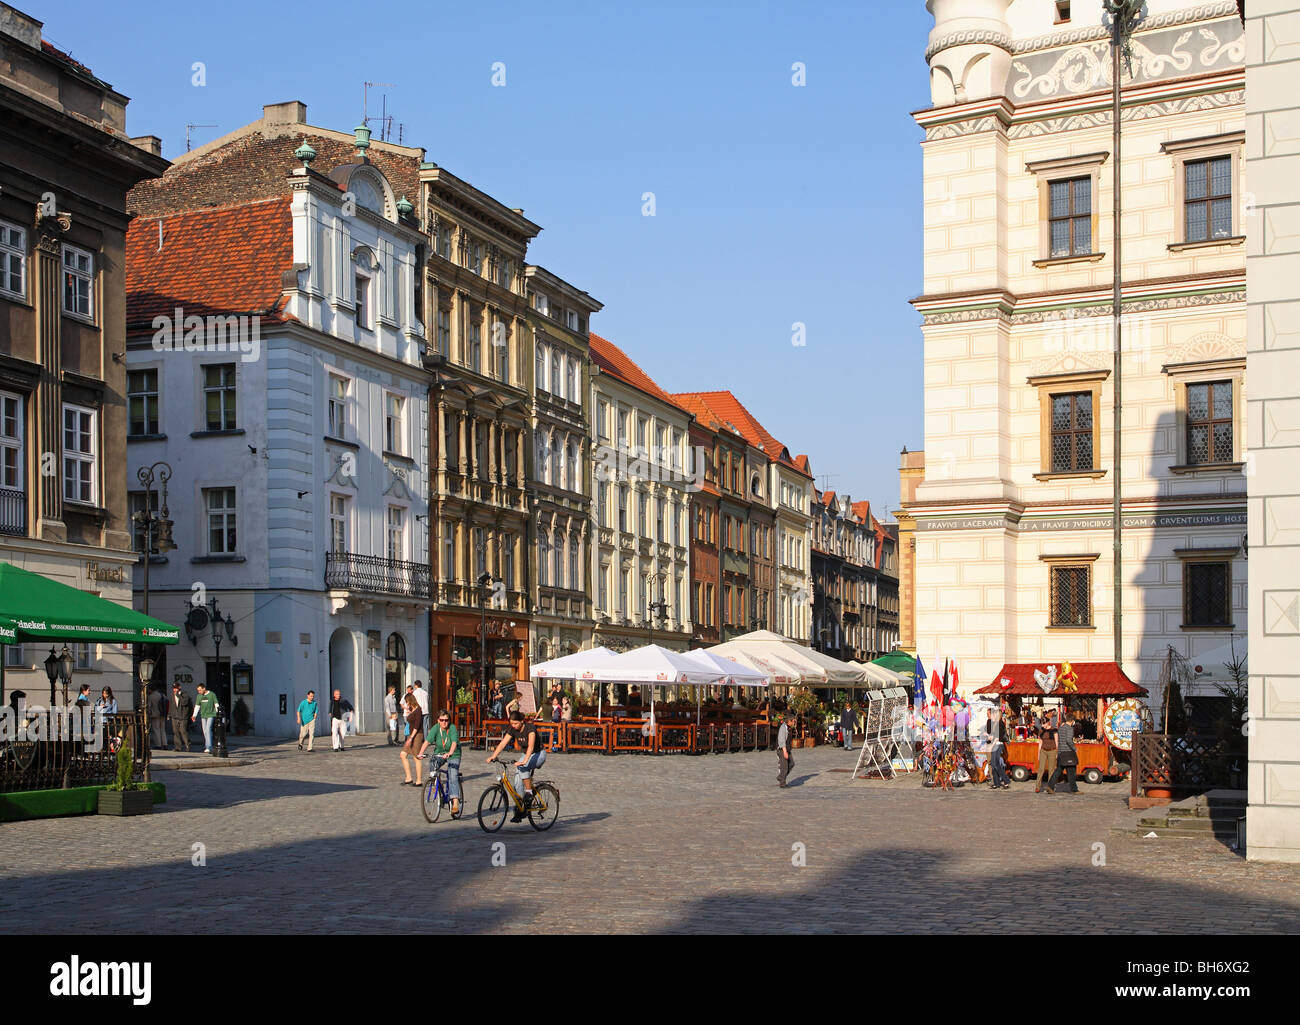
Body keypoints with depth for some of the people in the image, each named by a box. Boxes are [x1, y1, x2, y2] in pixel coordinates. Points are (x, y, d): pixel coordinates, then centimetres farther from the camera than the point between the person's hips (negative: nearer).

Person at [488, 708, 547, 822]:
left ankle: (529, 794, -21)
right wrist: (493, 756, -23)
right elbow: (502, 744, -10)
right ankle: (519, 811, -4)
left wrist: (524, 761, -50)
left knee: (521, 768, -34)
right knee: (517, 782, -9)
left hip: (539, 754, -6)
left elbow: (531, 746, -38)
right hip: (526, 755, 6)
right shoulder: (513, 730, -7)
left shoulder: (530, 728, -26)